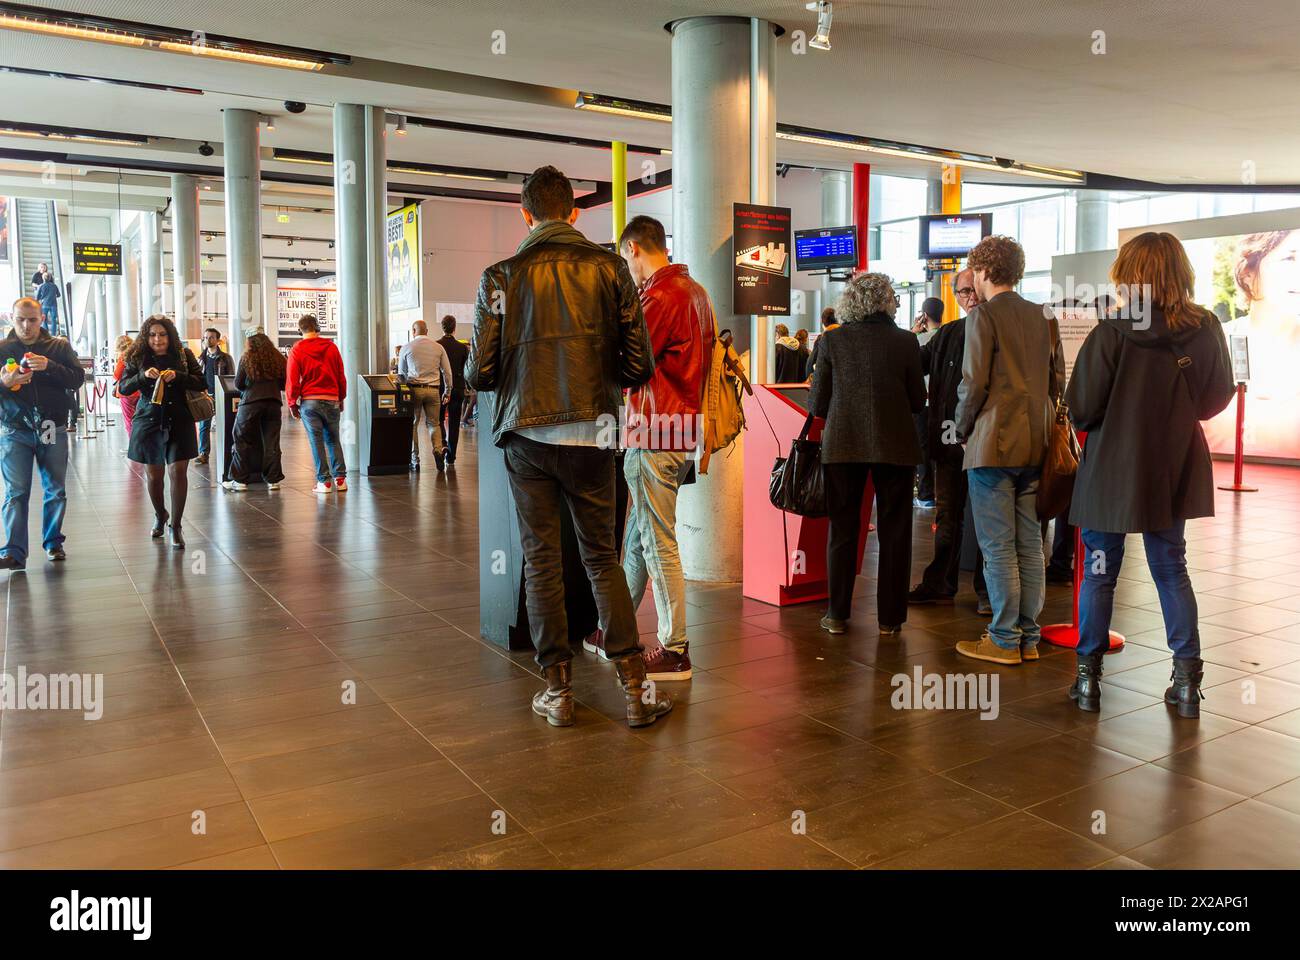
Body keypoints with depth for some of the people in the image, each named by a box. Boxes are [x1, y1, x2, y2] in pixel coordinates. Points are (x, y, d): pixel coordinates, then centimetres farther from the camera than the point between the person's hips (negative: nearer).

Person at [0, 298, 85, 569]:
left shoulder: (59, 346, 5)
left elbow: (78, 378, -5)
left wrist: (49, 366, -20)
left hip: (52, 430, 1)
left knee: (56, 491, 9)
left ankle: (53, 543, 22)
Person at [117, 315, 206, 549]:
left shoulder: (184, 355, 3)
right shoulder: (138, 357, 5)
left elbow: (202, 382, -1)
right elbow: (123, 387, -1)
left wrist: (177, 376, -17)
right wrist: (143, 375, -18)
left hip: (179, 422, -2)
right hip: (149, 422, 2)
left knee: (177, 471, -10)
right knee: (153, 474, 11)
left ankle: (176, 526, 1)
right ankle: (160, 516, 36)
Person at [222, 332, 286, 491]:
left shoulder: (246, 359, 4)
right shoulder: (278, 359, 10)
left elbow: (238, 384, 4)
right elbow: (284, 384, 11)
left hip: (251, 403, -2)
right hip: (273, 402, 3)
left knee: (243, 442, 5)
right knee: (272, 443, 6)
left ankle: (240, 480, 6)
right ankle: (273, 480, 8)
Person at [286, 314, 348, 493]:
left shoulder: (296, 350, -2)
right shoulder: (331, 347, 4)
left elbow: (292, 379, -3)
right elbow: (341, 375, 7)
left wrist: (292, 403, 6)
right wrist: (341, 398, 17)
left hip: (309, 401, -2)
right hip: (331, 400, 2)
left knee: (316, 441, 1)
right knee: (333, 440, 11)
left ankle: (324, 481, 0)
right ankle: (340, 478, 6)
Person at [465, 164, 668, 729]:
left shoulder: (500, 277, 0)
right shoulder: (609, 268, 1)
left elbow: (478, 374, -1)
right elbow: (639, 365, -1)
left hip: (527, 436, 0)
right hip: (591, 434, 1)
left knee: (541, 562, 9)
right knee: (603, 559, 10)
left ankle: (557, 692, 15)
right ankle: (634, 689, 10)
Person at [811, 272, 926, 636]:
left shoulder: (832, 340, -2)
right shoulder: (905, 341, -3)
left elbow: (818, 404, -2)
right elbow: (918, 401, 1)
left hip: (842, 445, 1)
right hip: (894, 445, 0)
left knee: (842, 529, 10)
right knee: (894, 532, 9)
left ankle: (838, 615, 14)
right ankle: (890, 617, 14)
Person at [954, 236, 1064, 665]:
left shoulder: (983, 316, -8)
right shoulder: (1043, 316, 11)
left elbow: (974, 383, -13)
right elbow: (1058, 379, 13)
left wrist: (963, 429, 1)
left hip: (994, 444, -7)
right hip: (1036, 444, 7)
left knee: (998, 548, -1)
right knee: (1030, 545, 11)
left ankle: (1004, 641, 5)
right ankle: (1028, 637, 18)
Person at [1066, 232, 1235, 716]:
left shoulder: (1113, 331, -19)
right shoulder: (1206, 330, -6)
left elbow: (1081, 407, -16)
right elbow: (1217, 397, 6)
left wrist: (1093, 422, 5)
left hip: (1112, 470, -4)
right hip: (1173, 471, 4)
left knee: (1099, 573, 8)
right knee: (1171, 570, 17)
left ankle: (1088, 677, 14)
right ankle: (1187, 678, 19)